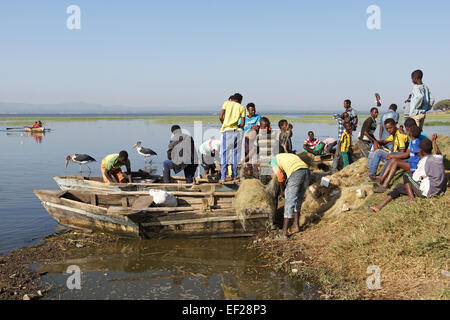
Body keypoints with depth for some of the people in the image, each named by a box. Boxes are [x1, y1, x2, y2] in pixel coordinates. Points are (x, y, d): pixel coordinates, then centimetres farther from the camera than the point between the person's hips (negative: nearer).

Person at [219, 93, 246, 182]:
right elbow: (242, 124, 3)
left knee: (224, 153, 0)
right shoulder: (241, 107, 9)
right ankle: (234, 175, 16)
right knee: (235, 153, 12)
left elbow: (221, 117, -2)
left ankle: (223, 177, -4)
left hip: (227, 131, -1)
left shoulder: (226, 103, 6)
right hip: (236, 131, 2)